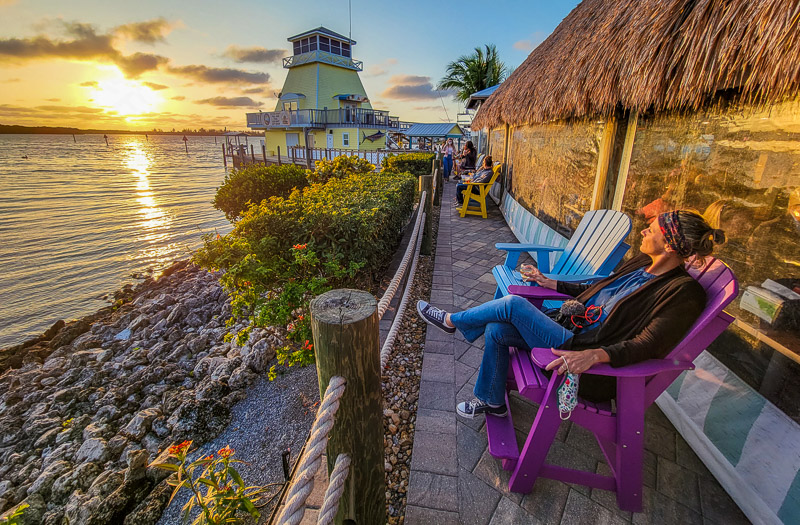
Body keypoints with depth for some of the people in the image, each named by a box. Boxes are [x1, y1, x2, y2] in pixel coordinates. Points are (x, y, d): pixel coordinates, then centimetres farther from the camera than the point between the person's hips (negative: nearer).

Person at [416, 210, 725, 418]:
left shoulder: (684, 292, -16)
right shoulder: (641, 264, 9)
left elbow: (649, 345, -27)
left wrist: (593, 355, -44)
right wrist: (548, 283, 21)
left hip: (590, 364, -8)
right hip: (573, 330, 8)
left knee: (513, 305, -18)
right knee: (496, 330, -3)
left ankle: (452, 321, 8)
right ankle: (492, 401, 18)